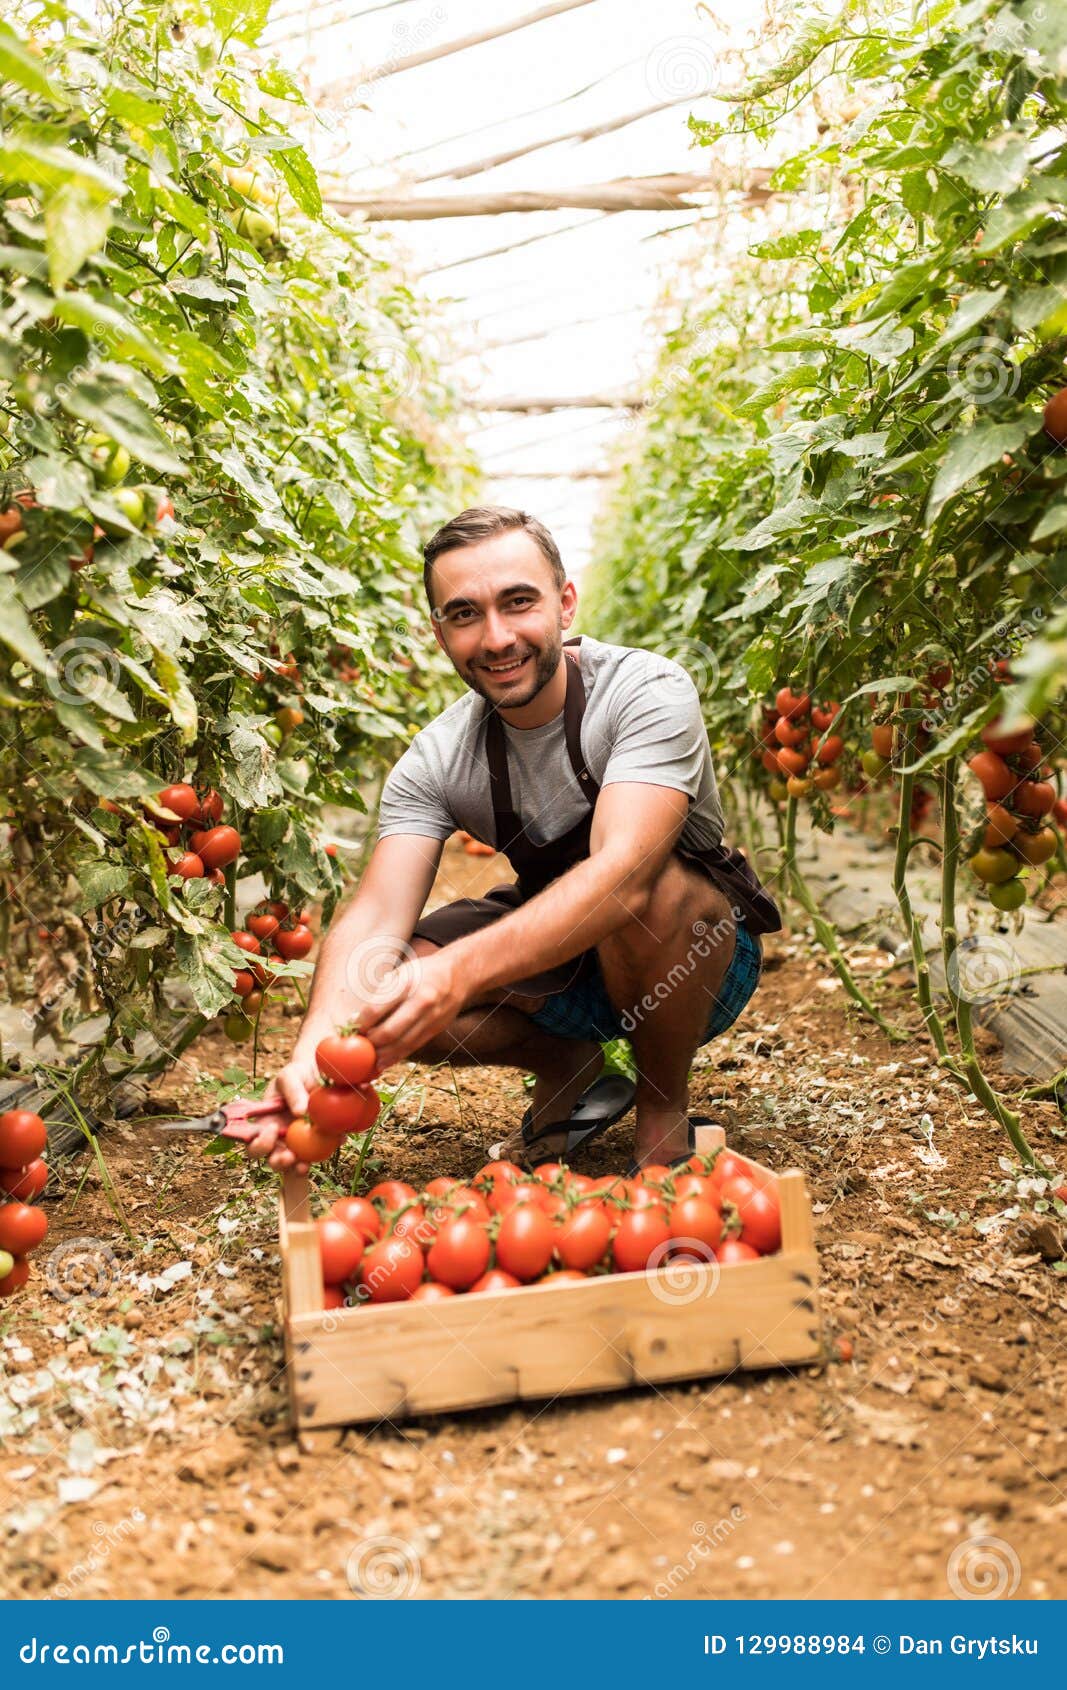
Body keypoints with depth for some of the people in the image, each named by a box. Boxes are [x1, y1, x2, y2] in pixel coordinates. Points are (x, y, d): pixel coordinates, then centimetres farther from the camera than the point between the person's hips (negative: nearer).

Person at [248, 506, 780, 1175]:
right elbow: (375, 916, -23)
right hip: (557, 957, 4)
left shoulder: (649, 693, -25)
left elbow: (621, 875, -40)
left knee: (651, 884, -38)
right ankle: (570, 1069, 5)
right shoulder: (435, 763, -12)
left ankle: (666, 1110, -11)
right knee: (381, 984, -20)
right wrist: (316, 1054, -44)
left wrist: (459, 969, -55)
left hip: (700, 954, -3)